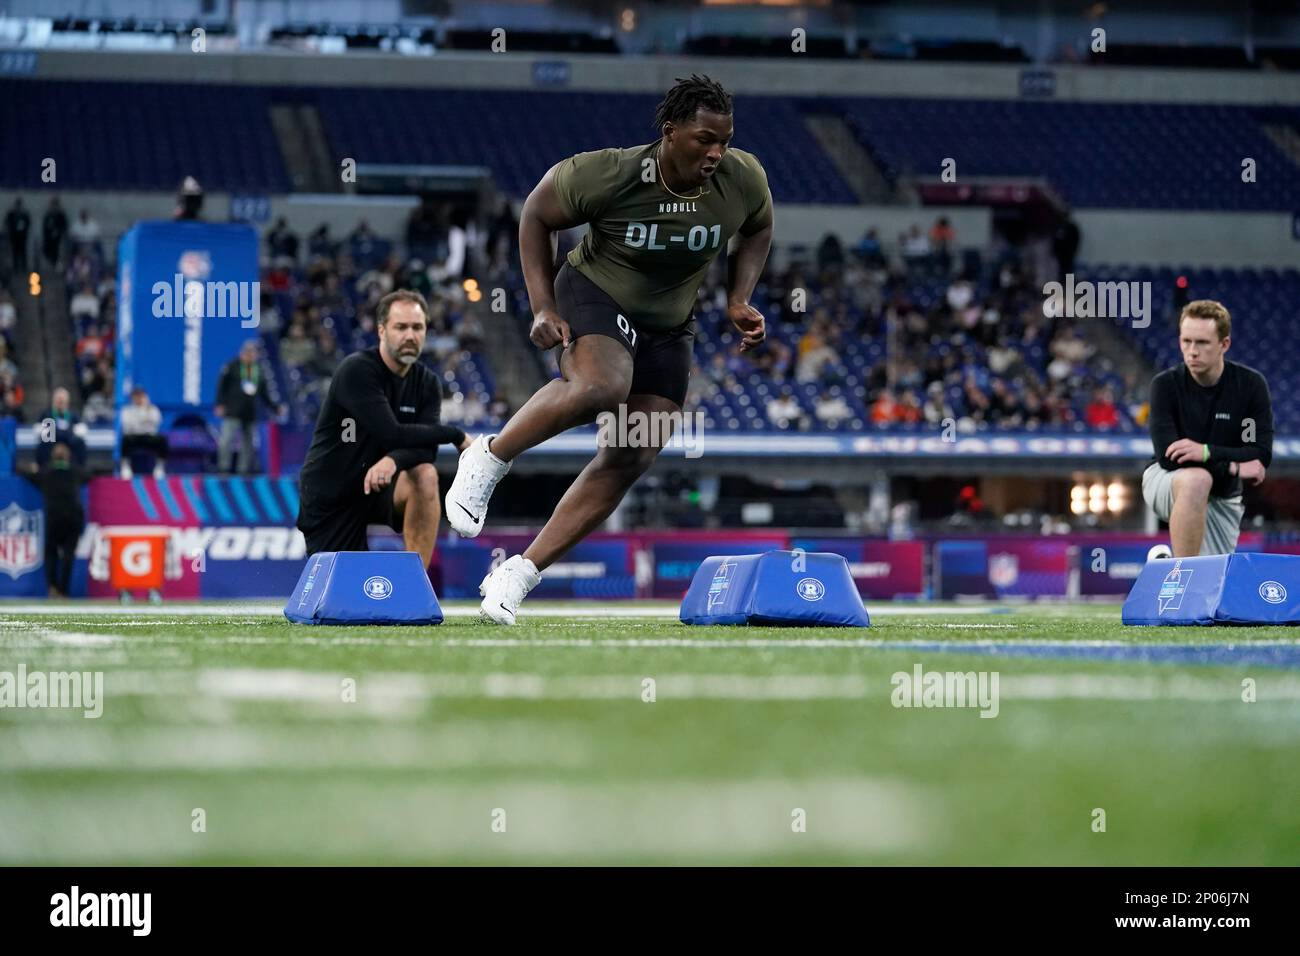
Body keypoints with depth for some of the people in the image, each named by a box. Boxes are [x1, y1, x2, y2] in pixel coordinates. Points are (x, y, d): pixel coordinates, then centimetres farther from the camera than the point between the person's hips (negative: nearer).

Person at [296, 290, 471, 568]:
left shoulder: (427, 383, -2)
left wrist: (393, 460, -37)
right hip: (329, 495, -4)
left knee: (425, 476, -29)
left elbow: (426, 449, -15)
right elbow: (391, 435, -29)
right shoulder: (357, 370, -19)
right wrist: (455, 435, -21)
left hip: (378, 485, 4)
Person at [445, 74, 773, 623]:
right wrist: (542, 307, -12)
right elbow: (536, 214, -7)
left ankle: (520, 575, 3)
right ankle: (489, 459, -15)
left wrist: (739, 301, -4)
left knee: (629, 462, -4)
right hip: (595, 295, -5)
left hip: (668, 329, 5)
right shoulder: (607, 176, -24)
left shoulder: (744, 180, -14)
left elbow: (757, 232, 10)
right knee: (601, 387, -38)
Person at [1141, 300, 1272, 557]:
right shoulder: (1165, 384, -15)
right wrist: (1233, 467, -24)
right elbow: (1168, 456, -23)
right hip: (1167, 482, -3)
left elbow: (1262, 455, -17)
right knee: (1196, 478, -38)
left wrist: (1207, 452, -32)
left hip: (1223, 497, 3)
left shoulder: (1251, 384, -11)